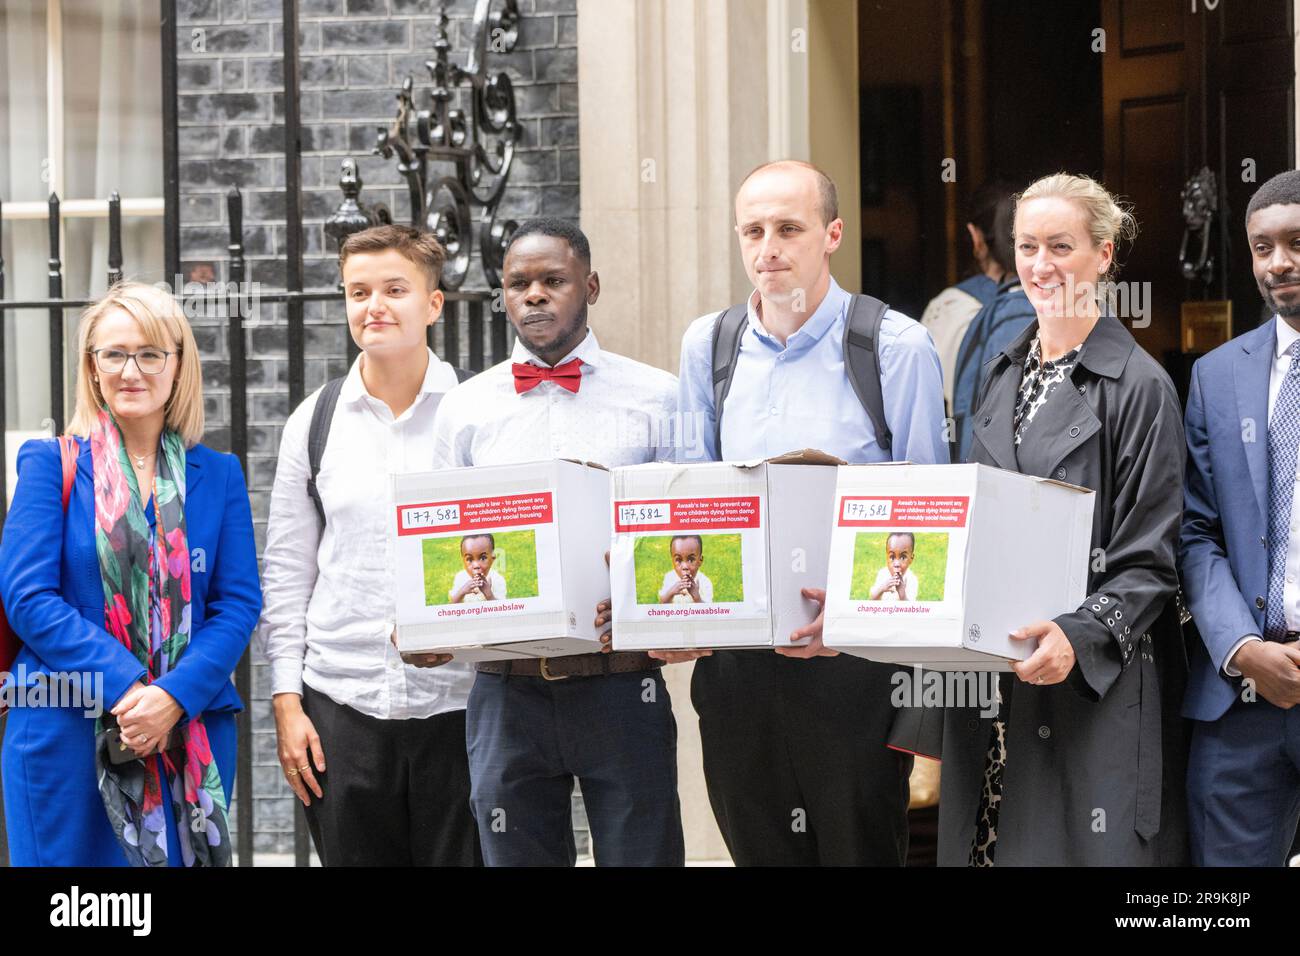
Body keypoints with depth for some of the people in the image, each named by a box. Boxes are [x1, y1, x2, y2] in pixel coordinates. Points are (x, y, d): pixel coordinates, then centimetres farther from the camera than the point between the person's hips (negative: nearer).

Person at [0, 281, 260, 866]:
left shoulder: (218, 475, 9)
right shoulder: (51, 464, 2)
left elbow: (239, 603, 3)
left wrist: (175, 695, -14)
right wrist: (126, 687, -16)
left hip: (192, 735, 2)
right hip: (66, 737, -2)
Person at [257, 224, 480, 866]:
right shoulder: (314, 422, 7)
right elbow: (286, 572, 10)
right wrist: (287, 703, 4)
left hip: (458, 701, -2)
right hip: (342, 707, 2)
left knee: (461, 856, 1)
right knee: (354, 857, 5)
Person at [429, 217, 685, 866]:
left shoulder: (655, 398, 4)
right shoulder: (465, 409, 11)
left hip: (620, 685, -2)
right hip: (506, 688, 2)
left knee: (640, 851, 1)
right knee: (516, 857, 8)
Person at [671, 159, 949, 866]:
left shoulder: (894, 345, -4)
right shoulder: (708, 345, 9)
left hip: (852, 657, -4)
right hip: (733, 661, 4)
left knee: (860, 849, 2)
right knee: (758, 848, 11)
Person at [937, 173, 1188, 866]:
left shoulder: (1138, 386, -8)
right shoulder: (1003, 377, 13)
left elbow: (1149, 562, -10)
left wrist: (1080, 638, -26)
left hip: (1094, 685, -6)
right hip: (991, 680, 6)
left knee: (1081, 846, -3)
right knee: (991, 844, 7)